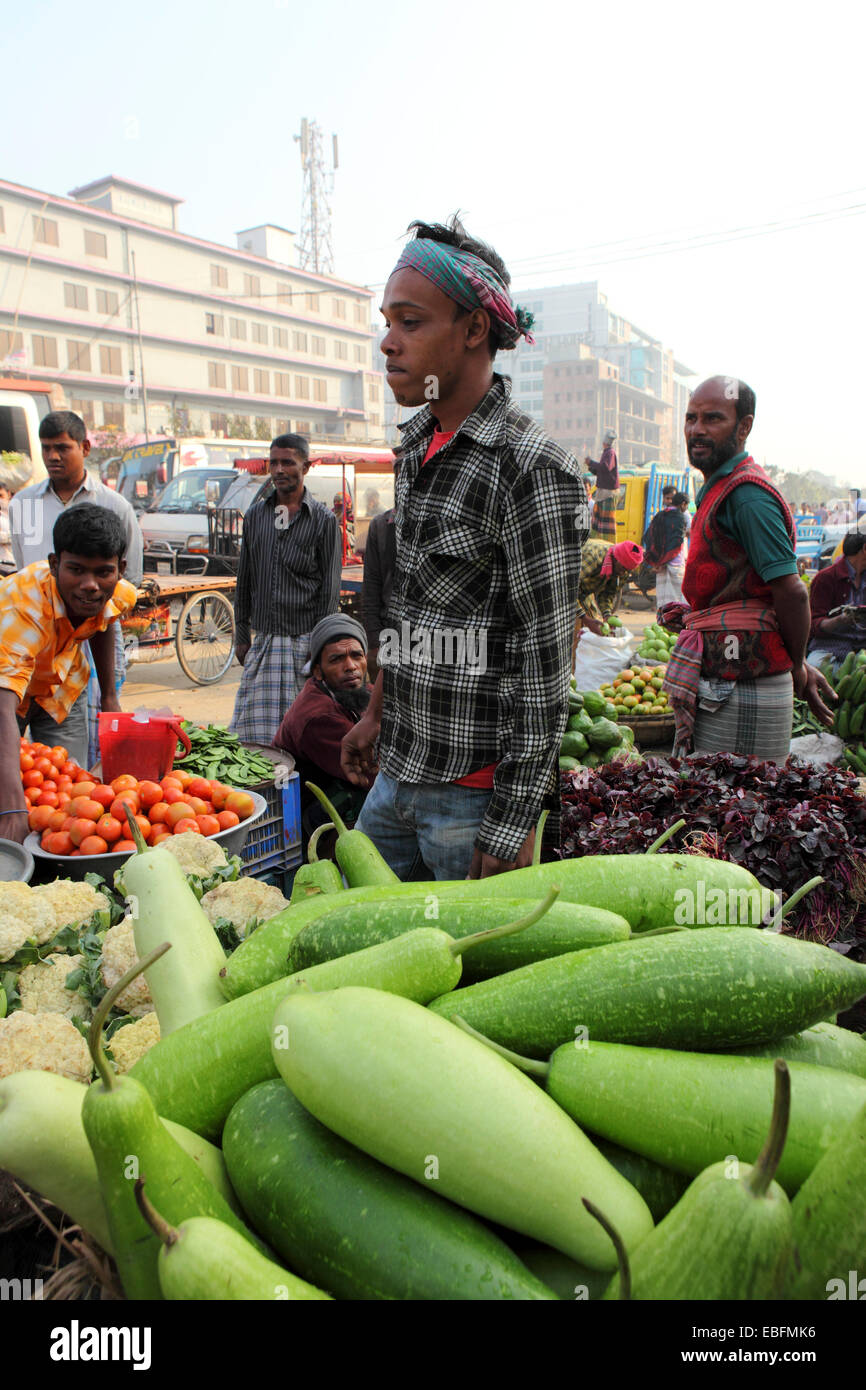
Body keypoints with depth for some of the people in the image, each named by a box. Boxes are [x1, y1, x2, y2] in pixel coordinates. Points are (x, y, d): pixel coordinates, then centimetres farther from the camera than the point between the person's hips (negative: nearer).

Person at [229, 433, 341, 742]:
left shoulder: (323, 519, 0)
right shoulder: (255, 515, 12)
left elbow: (330, 588, -3)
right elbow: (245, 580, 16)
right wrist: (241, 635, 12)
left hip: (305, 640, -4)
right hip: (263, 639, 4)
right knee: (253, 733, 2)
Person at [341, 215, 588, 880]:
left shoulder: (530, 467, -18)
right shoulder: (416, 445, 9)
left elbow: (545, 669, -19)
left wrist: (512, 823, -18)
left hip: (473, 793, -8)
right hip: (398, 774, 8)